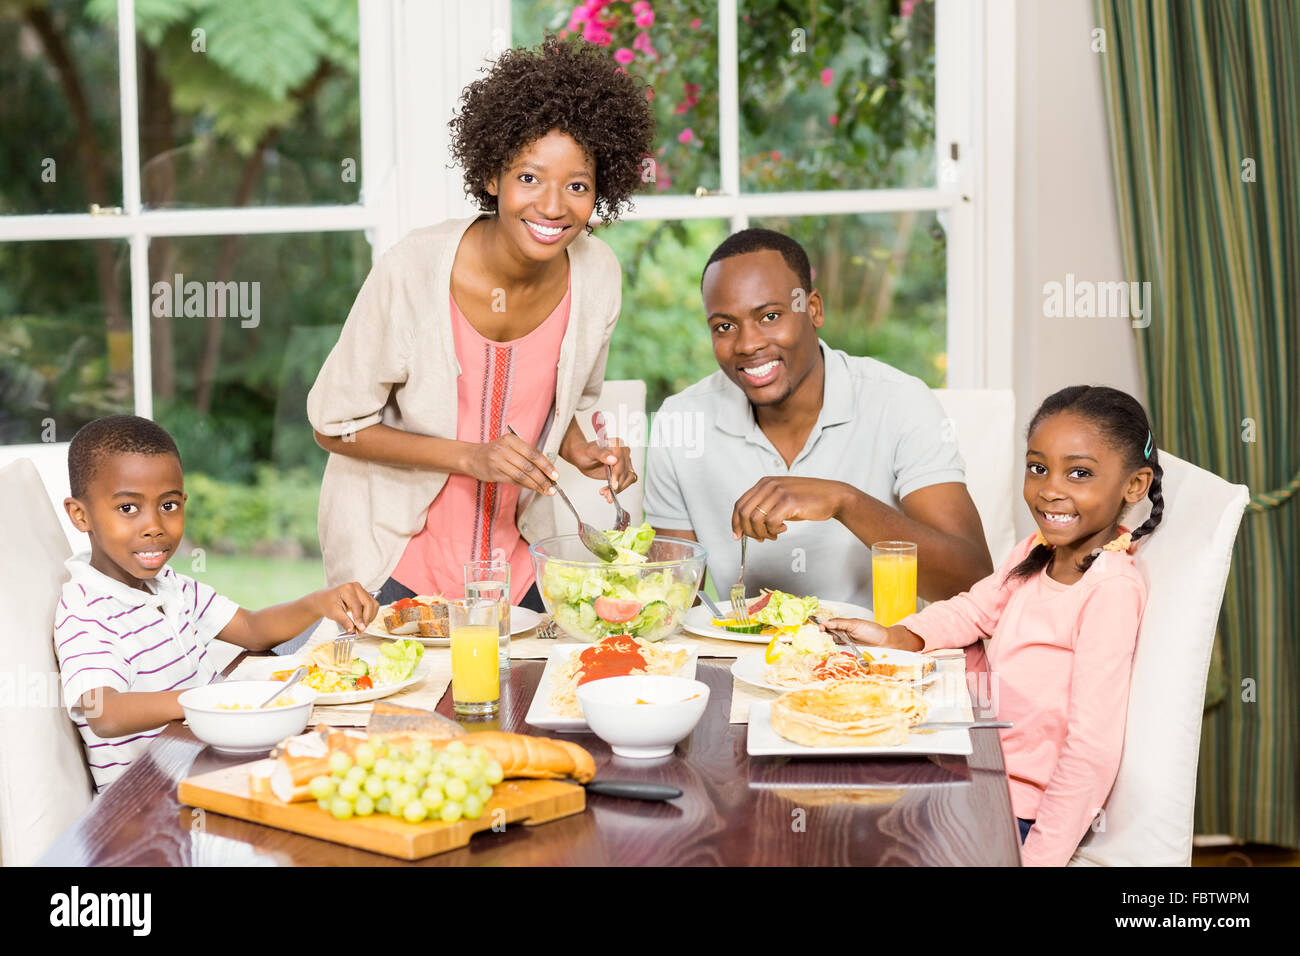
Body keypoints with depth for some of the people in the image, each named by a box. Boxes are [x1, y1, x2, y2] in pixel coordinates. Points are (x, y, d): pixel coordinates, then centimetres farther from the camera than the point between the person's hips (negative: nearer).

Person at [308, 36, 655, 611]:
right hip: (396, 561, -4)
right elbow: (335, 426, -14)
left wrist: (581, 451, -11)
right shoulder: (413, 271, -23)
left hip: (516, 558, 4)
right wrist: (471, 458, -23)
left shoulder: (596, 276, -9)